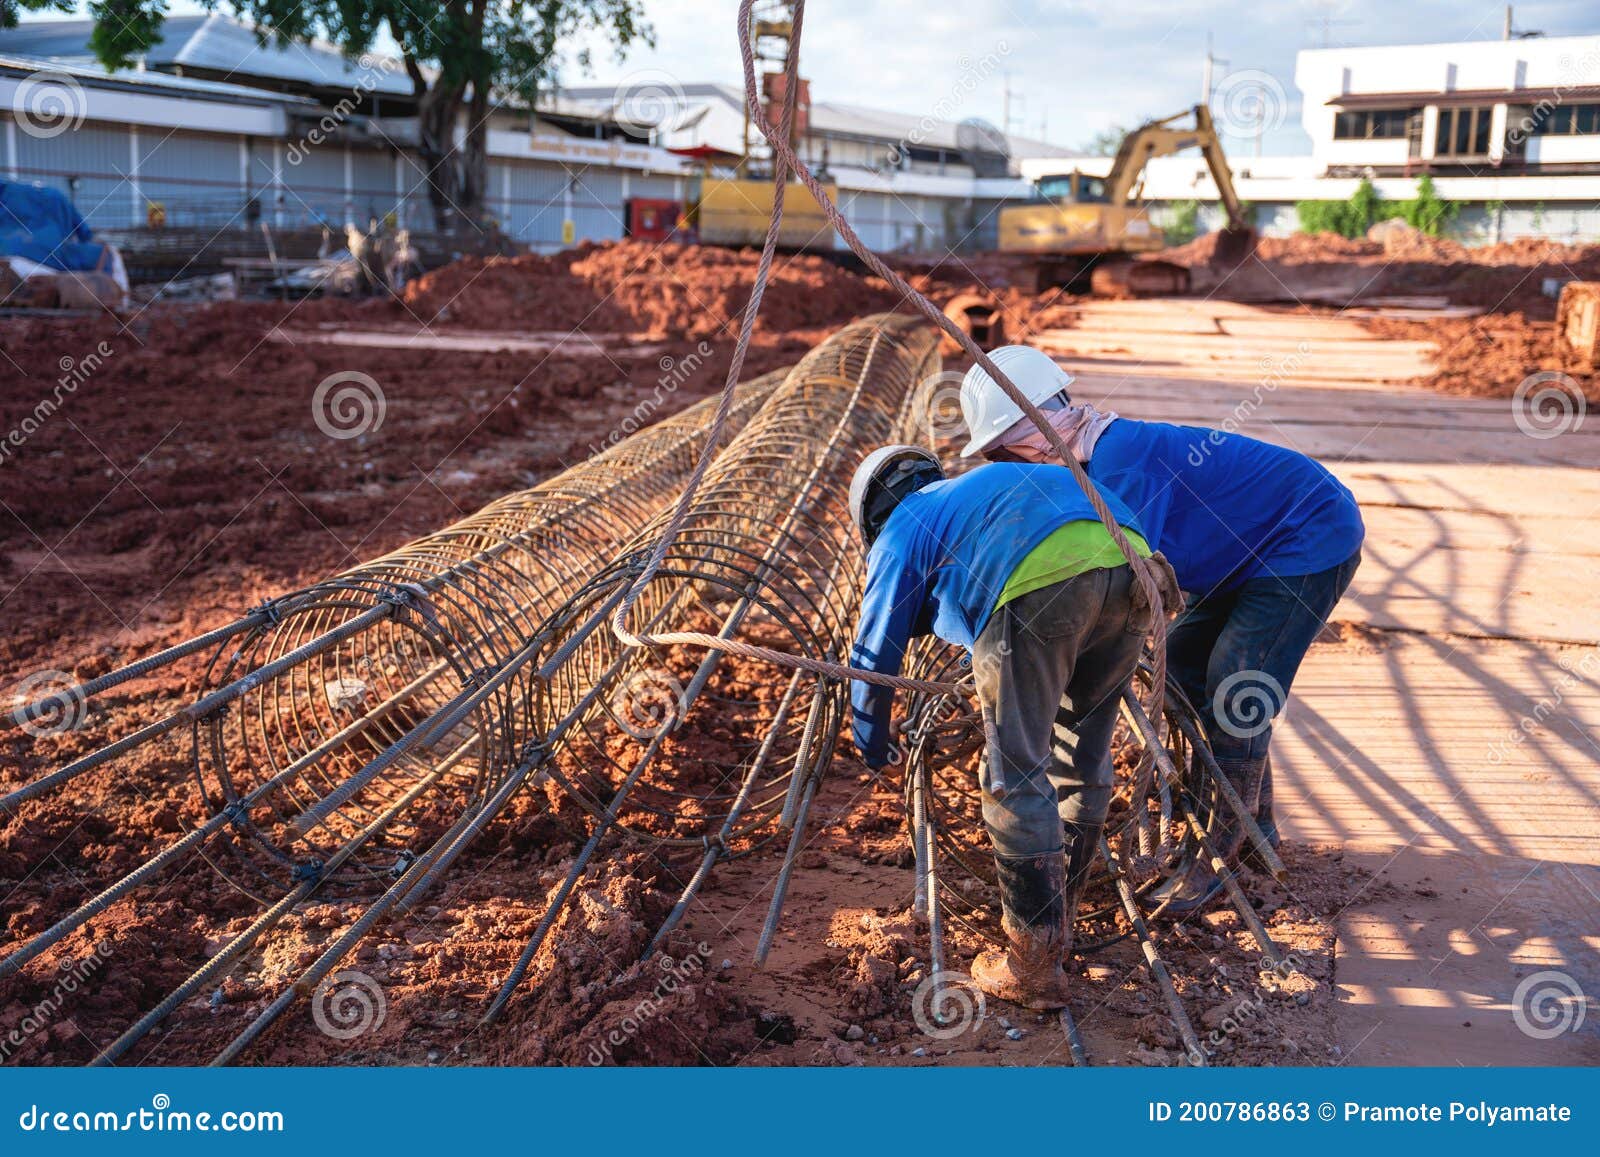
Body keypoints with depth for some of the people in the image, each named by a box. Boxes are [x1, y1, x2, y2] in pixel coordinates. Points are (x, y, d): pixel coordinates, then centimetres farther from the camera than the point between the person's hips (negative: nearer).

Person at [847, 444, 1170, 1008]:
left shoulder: (903, 529, 26)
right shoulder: (971, 491, 44)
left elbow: (874, 653, 30)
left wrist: (872, 745, 46)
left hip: (1043, 581, -7)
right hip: (1131, 561, 7)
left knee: (1015, 774, 3)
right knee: (1084, 755, 21)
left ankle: (1035, 966, 9)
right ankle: (1061, 919, 37)